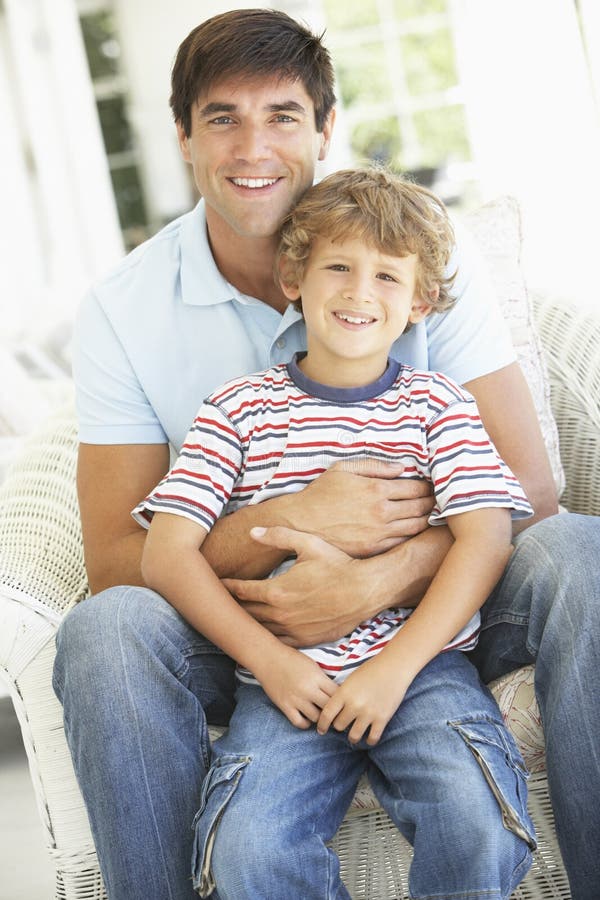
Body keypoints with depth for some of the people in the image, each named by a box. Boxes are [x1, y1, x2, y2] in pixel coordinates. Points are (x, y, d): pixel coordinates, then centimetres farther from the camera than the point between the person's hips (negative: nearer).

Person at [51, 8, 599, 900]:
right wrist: (288, 521, -26)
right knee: (105, 632, -30)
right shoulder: (123, 311, -5)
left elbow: (525, 485, -11)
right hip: (244, 629, 0)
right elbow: (114, 562, -9)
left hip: (428, 597, 1)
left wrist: (383, 578, -30)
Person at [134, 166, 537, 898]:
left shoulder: (436, 406, 10)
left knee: (476, 814, -29)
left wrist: (396, 666, -14)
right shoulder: (237, 409, 9)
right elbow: (167, 553, 1)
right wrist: (268, 659, -10)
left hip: (421, 663, 0)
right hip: (287, 681, 0)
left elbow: (486, 538, -3)